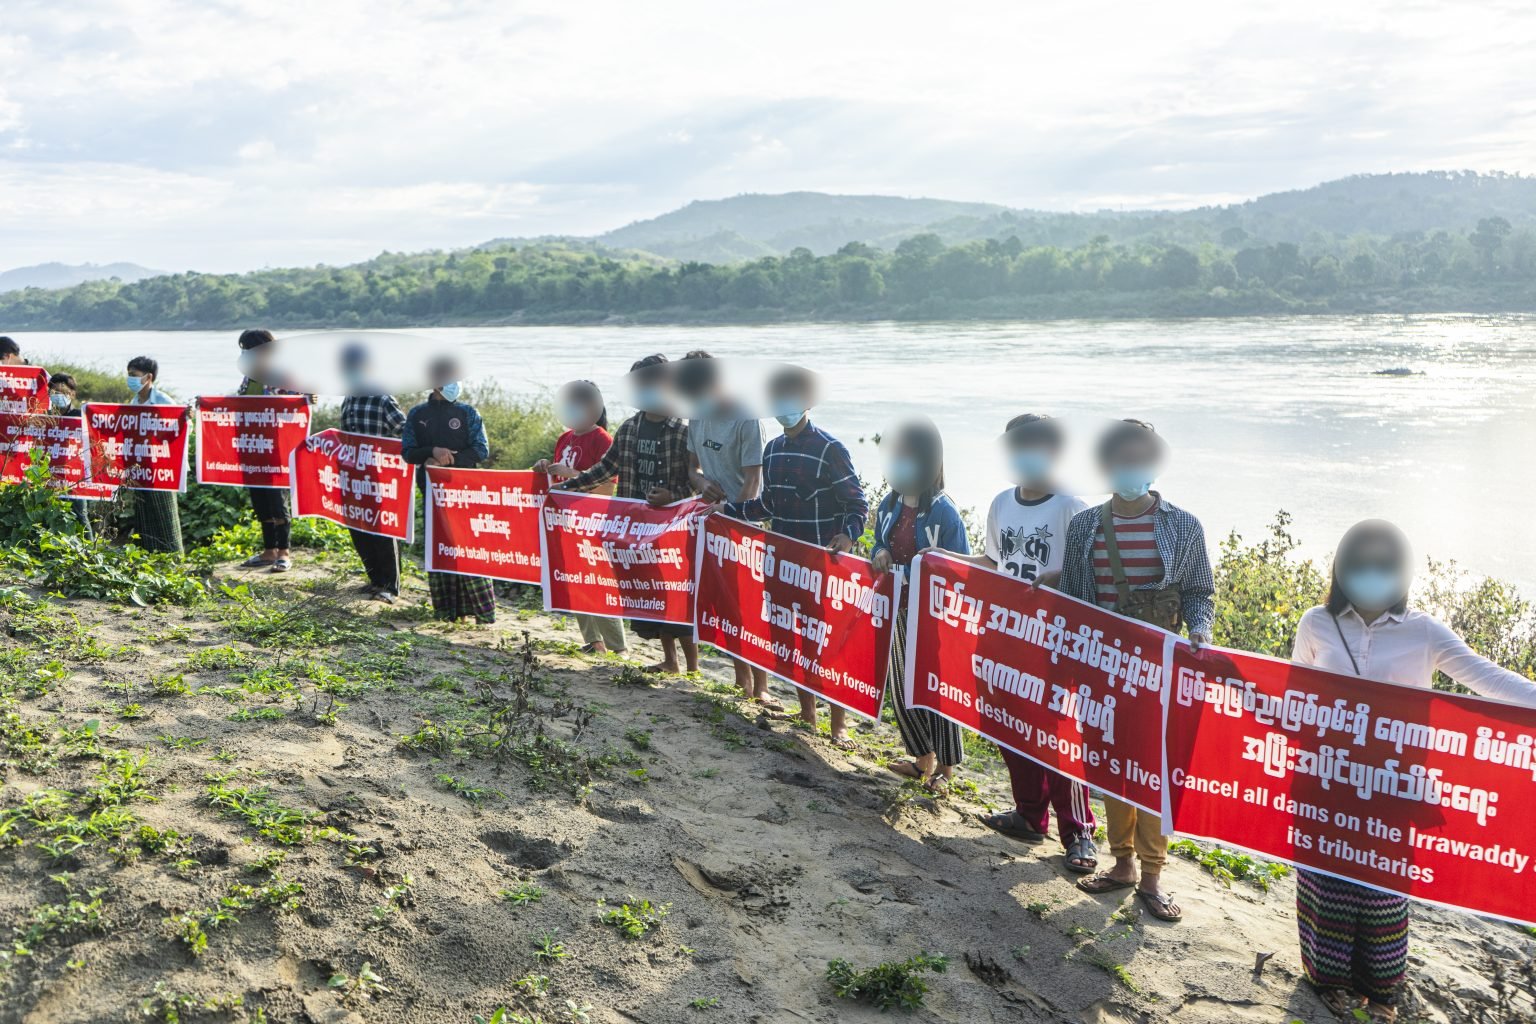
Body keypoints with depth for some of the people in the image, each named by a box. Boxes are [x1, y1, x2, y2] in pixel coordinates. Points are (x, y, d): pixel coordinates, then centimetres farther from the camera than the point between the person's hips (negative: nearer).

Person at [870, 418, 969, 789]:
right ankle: (922, 758, 32)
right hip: (897, 610, 7)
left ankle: (945, 766, 22)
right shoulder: (889, 505, 2)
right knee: (899, 686, 14)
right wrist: (879, 555, -7)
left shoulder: (943, 512, -18)